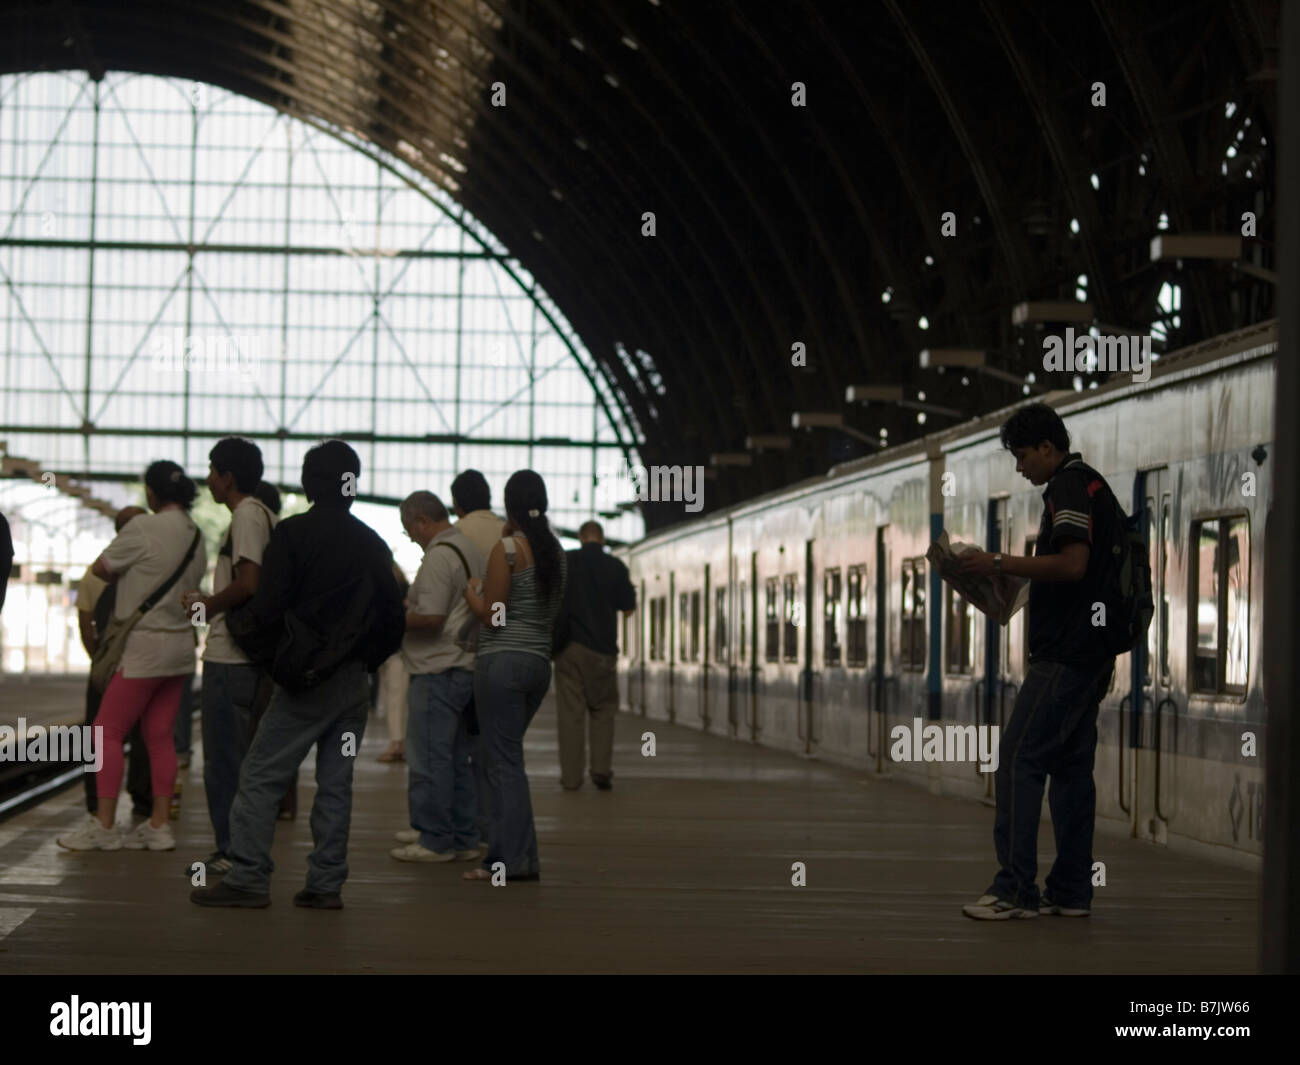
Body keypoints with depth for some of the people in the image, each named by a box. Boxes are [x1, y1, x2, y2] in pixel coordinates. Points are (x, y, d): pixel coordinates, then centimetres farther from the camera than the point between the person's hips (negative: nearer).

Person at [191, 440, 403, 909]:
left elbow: (267, 609, -11)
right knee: (336, 783, 8)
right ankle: (326, 883, 7)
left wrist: (236, 623, 8)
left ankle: (247, 878, -6)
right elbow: (393, 618, 14)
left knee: (260, 777, -2)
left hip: (306, 680, -6)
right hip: (355, 683, 6)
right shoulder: (373, 544, 10)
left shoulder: (293, 534, -7)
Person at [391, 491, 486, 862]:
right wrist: (408, 605, 20)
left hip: (439, 670, -10)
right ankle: (464, 838, 16)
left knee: (430, 756, -4)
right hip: (468, 665, 10)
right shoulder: (471, 550, 16)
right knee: (458, 757, 13)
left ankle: (434, 840, -2)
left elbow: (430, 618, -21)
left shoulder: (439, 556, -15)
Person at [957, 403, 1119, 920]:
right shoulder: (1094, 486, 20)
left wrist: (1000, 563, -18)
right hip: (1091, 653, 10)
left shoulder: (1069, 489, -11)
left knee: (1019, 760, -10)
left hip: (1064, 654, -10)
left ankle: (1016, 888, -13)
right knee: (1070, 766, 10)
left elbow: (1071, 563, -23)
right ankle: (1071, 891, 11)